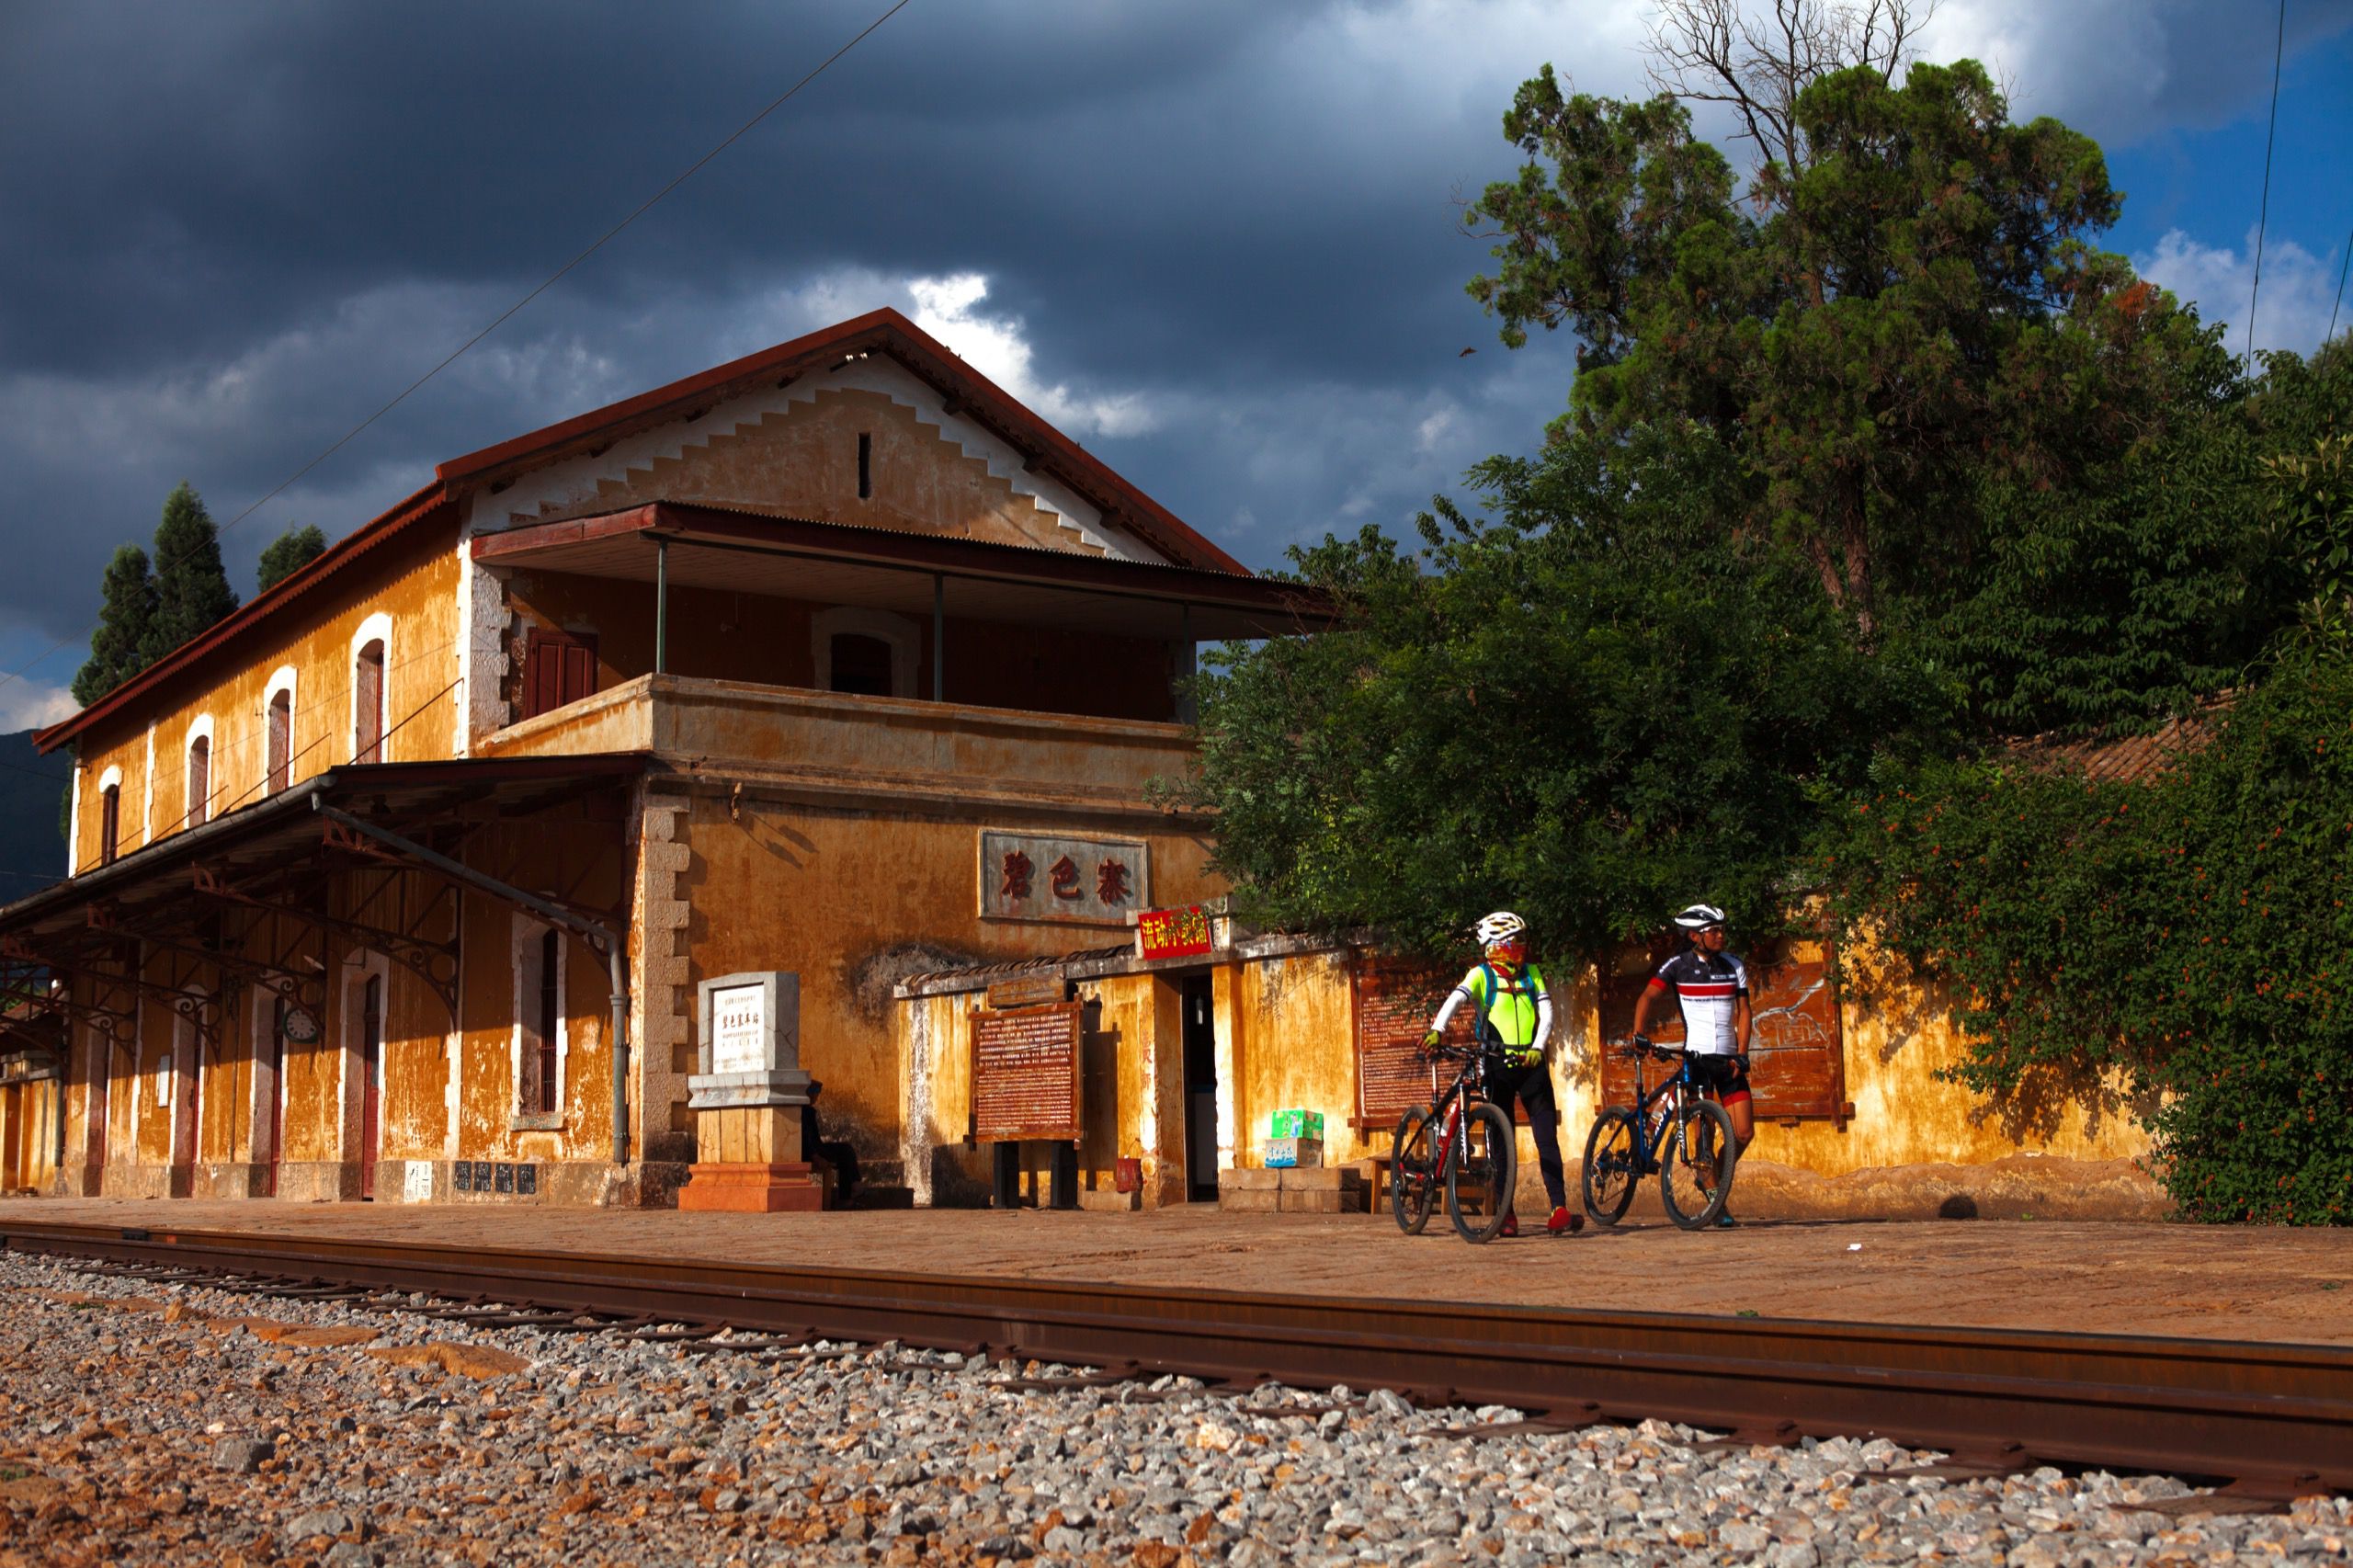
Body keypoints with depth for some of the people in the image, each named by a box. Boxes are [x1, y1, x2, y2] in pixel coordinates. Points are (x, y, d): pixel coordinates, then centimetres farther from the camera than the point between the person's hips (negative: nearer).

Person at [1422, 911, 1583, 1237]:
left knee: (1548, 1137, -3)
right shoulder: (1481, 975, 0)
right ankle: (1506, 1214, 3)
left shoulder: (1531, 974, 10)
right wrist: (1436, 1030, -36)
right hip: (1498, 1064, -2)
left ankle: (1559, 1211, -4)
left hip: (1531, 1063, 2)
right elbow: (1455, 1000, -17)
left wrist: (1537, 1048, -17)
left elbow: (1546, 1012, 1)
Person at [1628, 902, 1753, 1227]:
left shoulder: (1734, 966, 6)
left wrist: (1741, 1055, -7)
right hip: (1696, 1055, -3)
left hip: (1728, 1058, 3)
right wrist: (1638, 1034, -25)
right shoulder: (1679, 965, -3)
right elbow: (1647, 997, -9)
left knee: (1744, 1132, -3)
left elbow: (1743, 1012, 4)